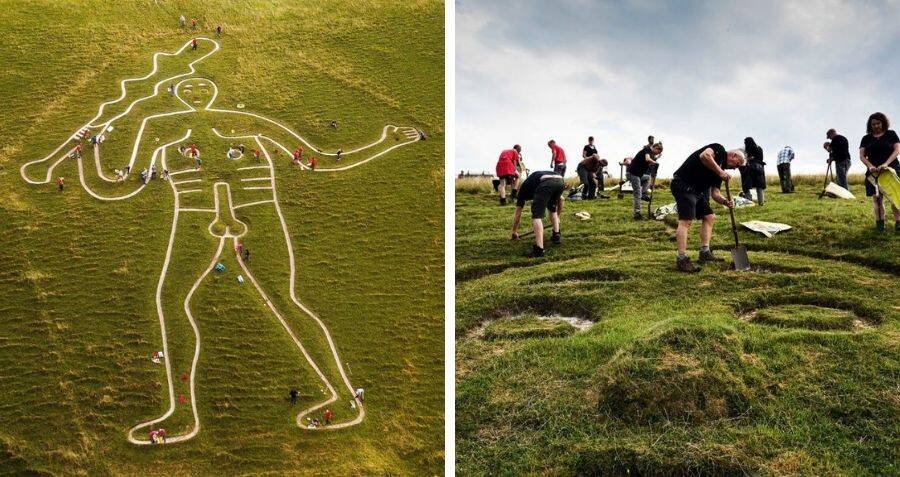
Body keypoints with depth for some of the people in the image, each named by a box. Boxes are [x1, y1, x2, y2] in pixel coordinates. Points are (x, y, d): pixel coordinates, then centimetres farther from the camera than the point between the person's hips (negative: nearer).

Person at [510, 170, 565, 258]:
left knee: (537, 215, -1)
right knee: (553, 208, 34)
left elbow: (517, 215, 37)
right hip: (560, 181, 5)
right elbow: (560, 199, 49)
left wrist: (514, 232, 50)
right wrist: (557, 216, 62)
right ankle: (556, 235, 32)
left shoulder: (524, 187, 33)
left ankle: (539, 249, -14)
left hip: (546, 183, -5)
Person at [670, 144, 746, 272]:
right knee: (686, 220, -18)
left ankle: (705, 253, 14)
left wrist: (725, 201, -4)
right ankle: (682, 260, -24)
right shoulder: (719, 150, -3)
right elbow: (704, 156, -26)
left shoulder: (721, 169, 20)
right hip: (683, 184, -11)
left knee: (709, 217, 13)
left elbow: (715, 193, 15)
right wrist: (720, 171, -20)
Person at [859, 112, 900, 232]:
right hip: (874, 171, 2)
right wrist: (870, 166, -16)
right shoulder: (866, 138, 11)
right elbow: (862, 156, 4)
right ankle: (879, 223, 2)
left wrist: (886, 163, -20)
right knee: (877, 198, -3)